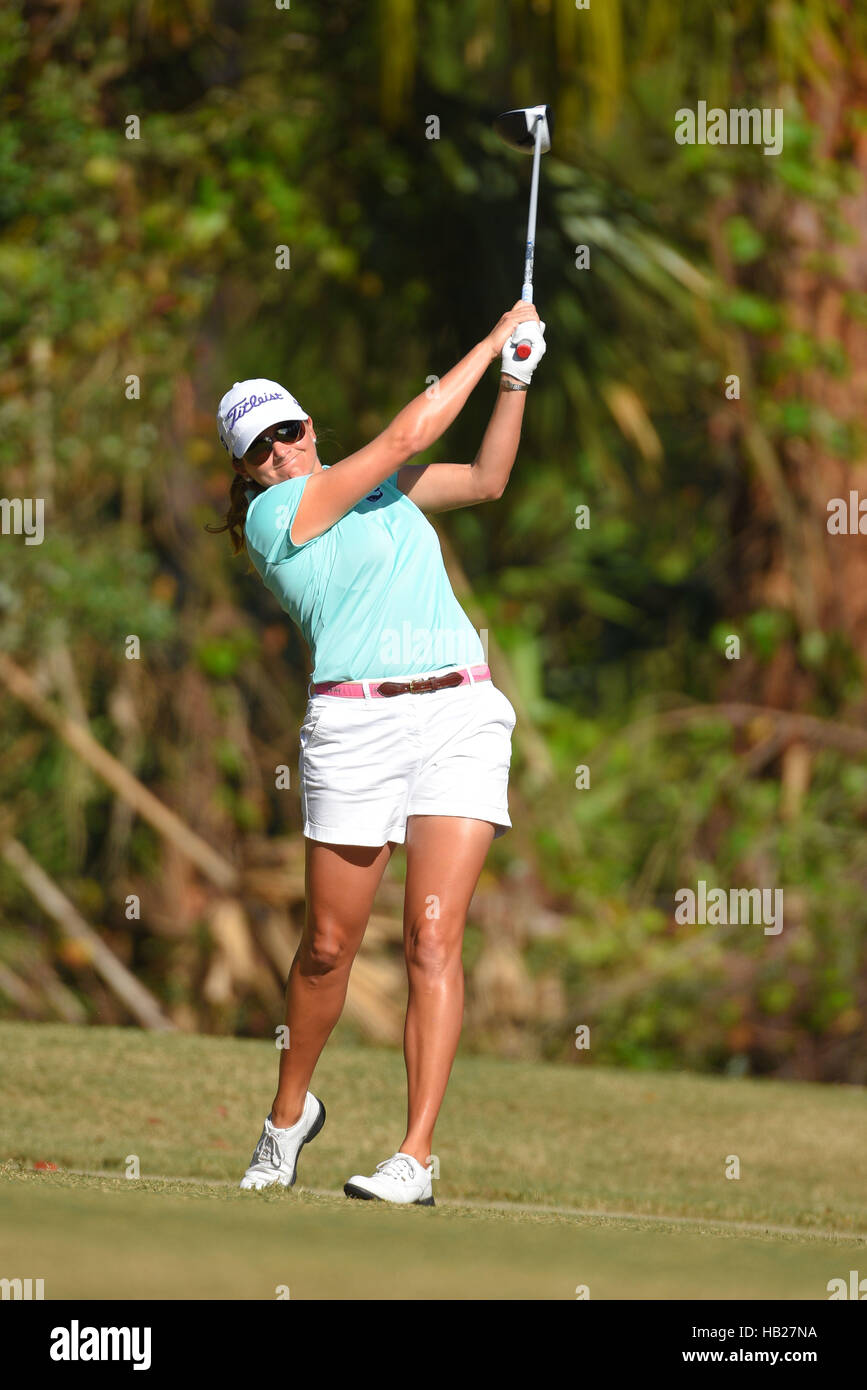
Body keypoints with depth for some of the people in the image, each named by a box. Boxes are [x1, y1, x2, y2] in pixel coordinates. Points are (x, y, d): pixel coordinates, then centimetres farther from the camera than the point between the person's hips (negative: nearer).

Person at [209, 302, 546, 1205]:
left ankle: (417, 1156, -13)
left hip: (461, 715, 4)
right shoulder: (276, 513, -5)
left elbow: (487, 479, 27)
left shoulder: (372, 484, 15)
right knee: (329, 944, 4)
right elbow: (411, 431, -7)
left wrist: (516, 382, 14)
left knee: (434, 937, -9)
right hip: (356, 724, -4)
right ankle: (289, 1114, 30)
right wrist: (494, 340, 1)